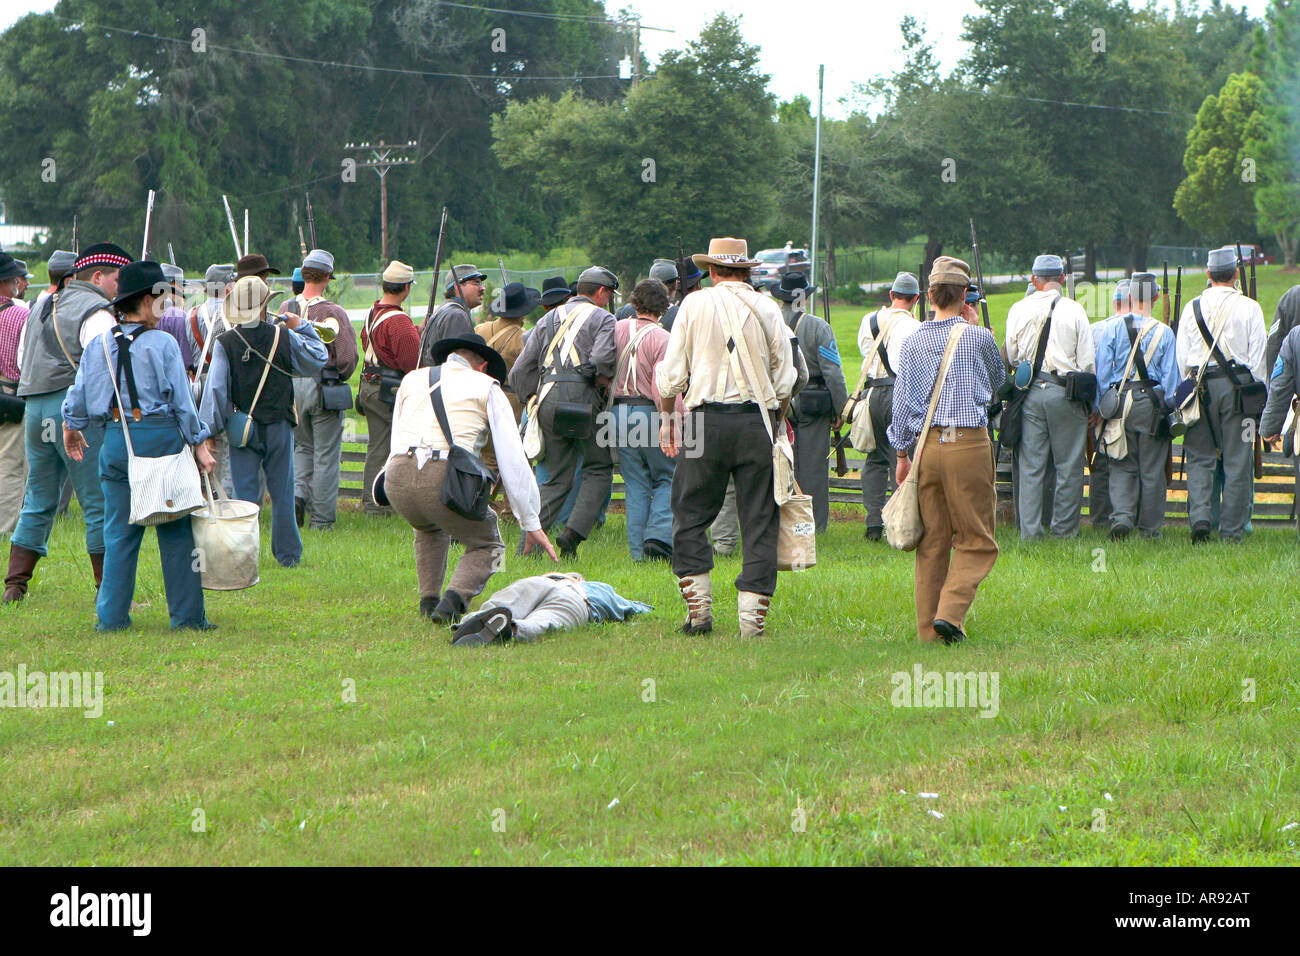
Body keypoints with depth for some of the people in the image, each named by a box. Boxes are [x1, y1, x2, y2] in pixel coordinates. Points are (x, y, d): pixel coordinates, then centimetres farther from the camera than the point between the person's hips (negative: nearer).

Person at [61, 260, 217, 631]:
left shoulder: (98, 345, 5)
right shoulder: (162, 344, -8)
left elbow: (78, 396, 12)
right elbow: (183, 401, -7)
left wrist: (72, 428, 31)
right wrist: (199, 444, 0)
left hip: (116, 442, 4)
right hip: (161, 436, -4)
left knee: (119, 532, 9)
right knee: (175, 530, 3)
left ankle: (111, 615, 7)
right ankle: (187, 614, 4)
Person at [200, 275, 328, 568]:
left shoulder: (225, 343, -9)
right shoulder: (285, 338, -7)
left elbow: (216, 388, -12)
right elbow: (319, 359, 7)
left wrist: (209, 431, -8)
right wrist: (302, 327, 18)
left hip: (242, 429, -1)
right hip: (278, 426, 1)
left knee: (244, 493, 5)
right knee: (282, 493, 10)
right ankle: (288, 553, 16)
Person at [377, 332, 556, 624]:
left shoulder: (411, 380, 26)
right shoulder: (487, 388, 15)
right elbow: (513, 459, 11)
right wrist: (531, 523, 12)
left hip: (397, 479, 4)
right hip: (445, 479, -4)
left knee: (430, 529, 37)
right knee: (487, 547, 19)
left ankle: (429, 599, 22)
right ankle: (454, 599, -6)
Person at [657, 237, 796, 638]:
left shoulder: (695, 304, 2)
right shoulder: (767, 308, 4)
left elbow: (671, 372, 1)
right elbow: (785, 376, 5)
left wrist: (666, 415, 13)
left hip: (707, 418, -1)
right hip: (758, 419, 1)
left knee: (690, 516, 10)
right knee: (760, 522, 4)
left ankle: (699, 608, 3)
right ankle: (752, 616, -1)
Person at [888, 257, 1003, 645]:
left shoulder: (912, 342, 5)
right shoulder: (979, 337, -2)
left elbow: (902, 401, 7)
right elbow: (998, 380, 18)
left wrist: (901, 454, 15)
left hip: (925, 445, 3)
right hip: (969, 443, -3)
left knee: (931, 543, 9)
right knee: (975, 541, 2)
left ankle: (928, 627, 8)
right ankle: (951, 611, -17)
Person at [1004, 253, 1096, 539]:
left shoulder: (1018, 310, 2)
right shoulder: (1074, 310, -4)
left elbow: (1011, 356, 10)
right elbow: (1087, 360, -2)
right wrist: (1089, 400, 8)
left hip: (1030, 394, 2)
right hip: (1065, 395, -2)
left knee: (1030, 466, 6)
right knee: (1069, 465, 6)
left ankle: (1029, 530, 5)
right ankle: (1064, 529, 7)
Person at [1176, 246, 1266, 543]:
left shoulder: (1192, 308, 4)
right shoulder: (1249, 308, -2)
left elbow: (1181, 356, 6)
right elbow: (1258, 358, -1)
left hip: (1200, 385, 2)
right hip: (1238, 385, -1)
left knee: (1199, 457, 7)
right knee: (1237, 461, 3)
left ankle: (1199, 518, -12)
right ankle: (1231, 530, 2)